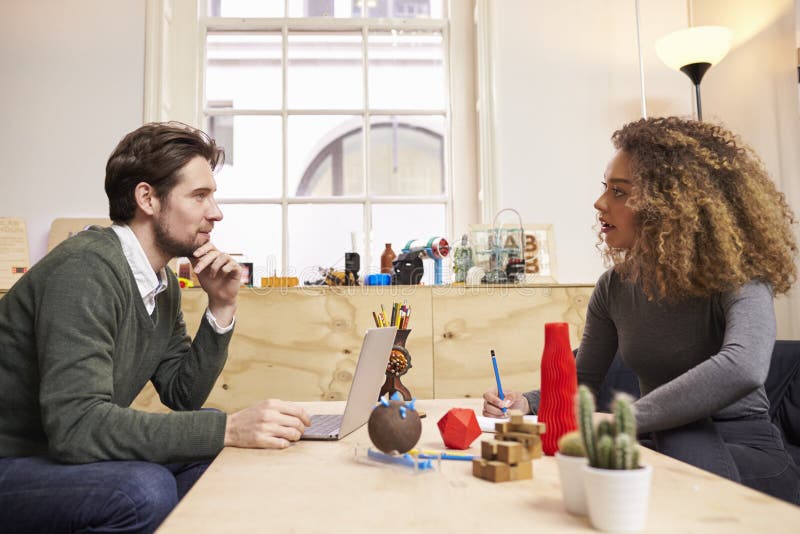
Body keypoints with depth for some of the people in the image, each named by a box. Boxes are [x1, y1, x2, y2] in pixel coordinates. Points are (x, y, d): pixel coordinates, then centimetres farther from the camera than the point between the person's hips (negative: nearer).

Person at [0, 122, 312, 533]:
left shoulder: (163, 281, 3)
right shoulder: (85, 268, -24)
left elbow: (183, 396, 5)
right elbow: (76, 423, -32)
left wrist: (222, 308, -8)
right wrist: (231, 428, -35)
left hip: (66, 453, 8)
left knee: (214, 451, -3)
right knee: (144, 489, -30)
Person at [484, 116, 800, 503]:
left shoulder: (737, 278, -17)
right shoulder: (616, 286, 2)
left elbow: (743, 367, -39)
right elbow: (584, 378, 9)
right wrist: (528, 403, -12)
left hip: (745, 454, -3)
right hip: (664, 448, 4)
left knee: (683, 438, -36)